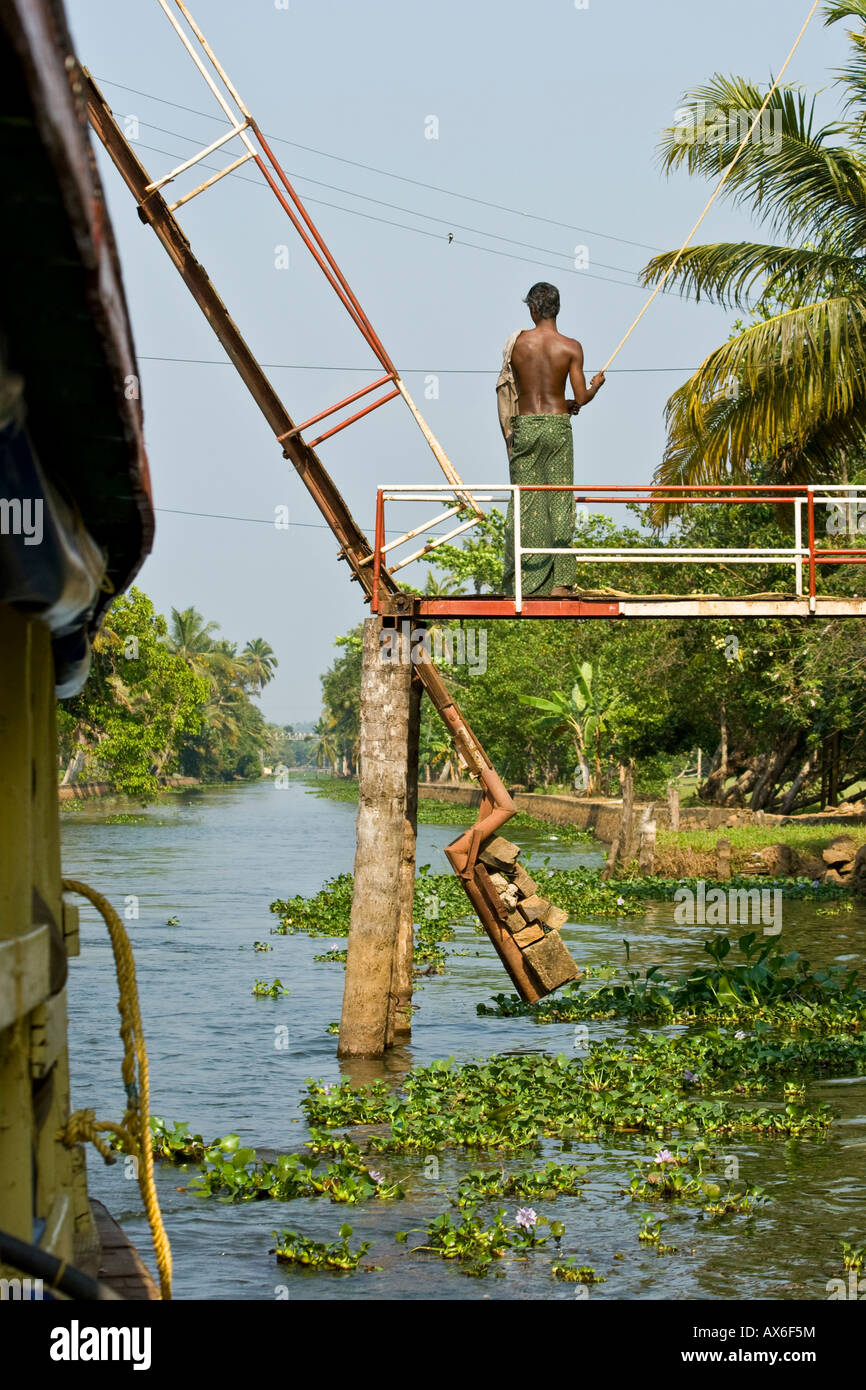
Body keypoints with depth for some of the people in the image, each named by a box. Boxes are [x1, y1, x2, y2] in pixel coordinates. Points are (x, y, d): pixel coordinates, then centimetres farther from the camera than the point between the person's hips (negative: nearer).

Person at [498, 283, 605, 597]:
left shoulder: (517, 342, 1)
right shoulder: (570, 347, -4)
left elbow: (511, 390, 9)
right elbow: (582, 397, -6)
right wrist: (596, 384, 18)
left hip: (524, 427, 1)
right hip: (557, 427, -1)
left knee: (526, 503, 4)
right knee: (559, 502, 4)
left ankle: (528, 583, 2)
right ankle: (559, 582, 1)